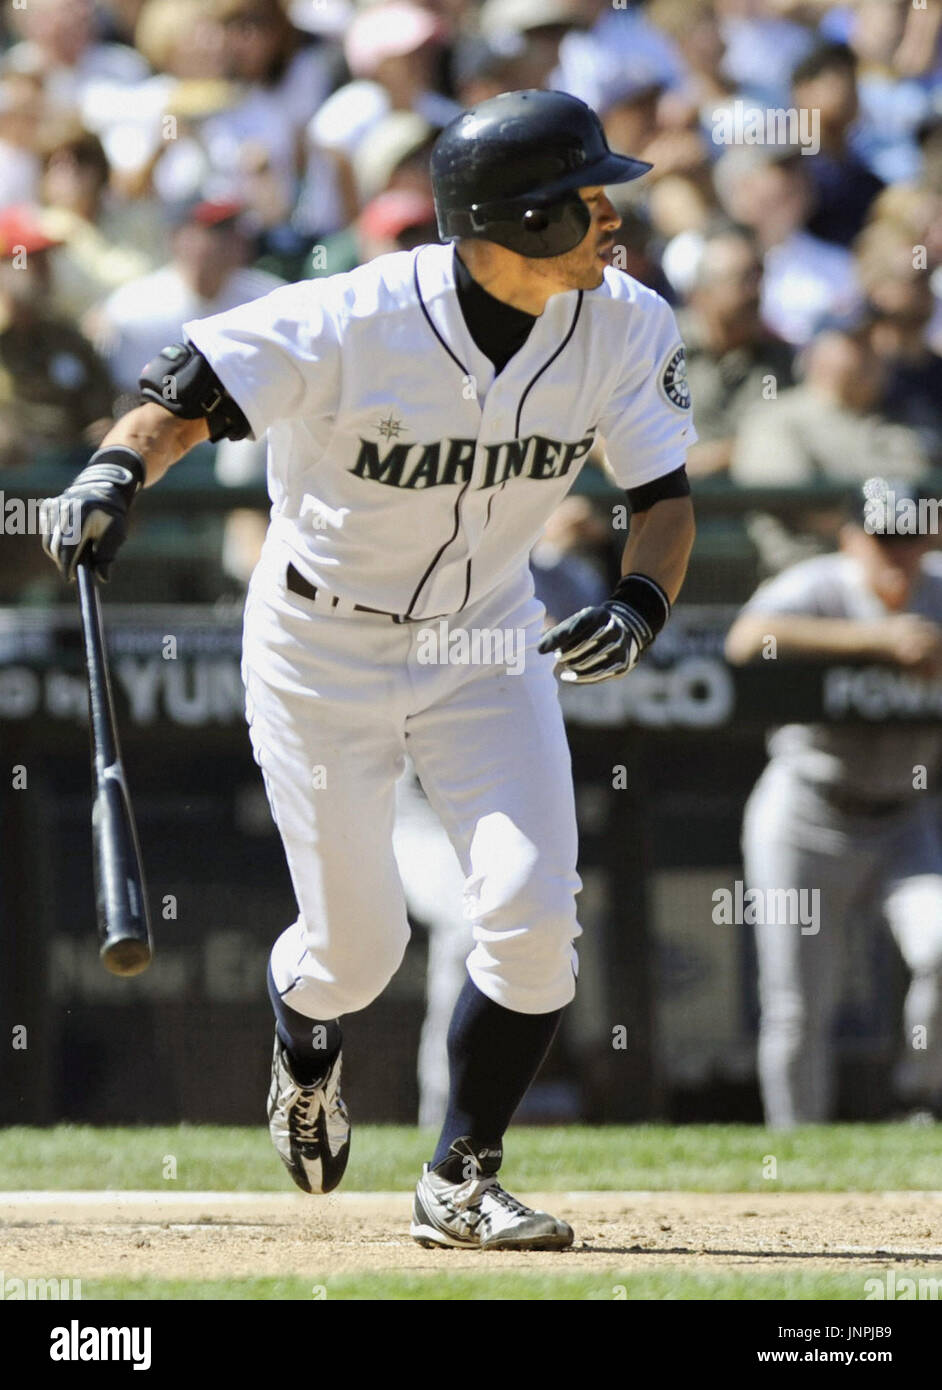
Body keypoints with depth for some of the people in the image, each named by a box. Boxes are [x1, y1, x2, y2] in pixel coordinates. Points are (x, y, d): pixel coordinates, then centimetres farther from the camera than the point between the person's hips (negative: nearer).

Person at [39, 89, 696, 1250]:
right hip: (321, 649, -3)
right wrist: (117, 470, -47)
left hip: (487, 645, 3)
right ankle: (305, 1048, 45)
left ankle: (460, 1184, 5)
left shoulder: (625, 329, -16)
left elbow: (665, 497, -8)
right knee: (356, 947, 5)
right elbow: (187, 395, -26)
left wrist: (640, 605, -28)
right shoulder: (352, 325, -28)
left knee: (532, 912, -14)